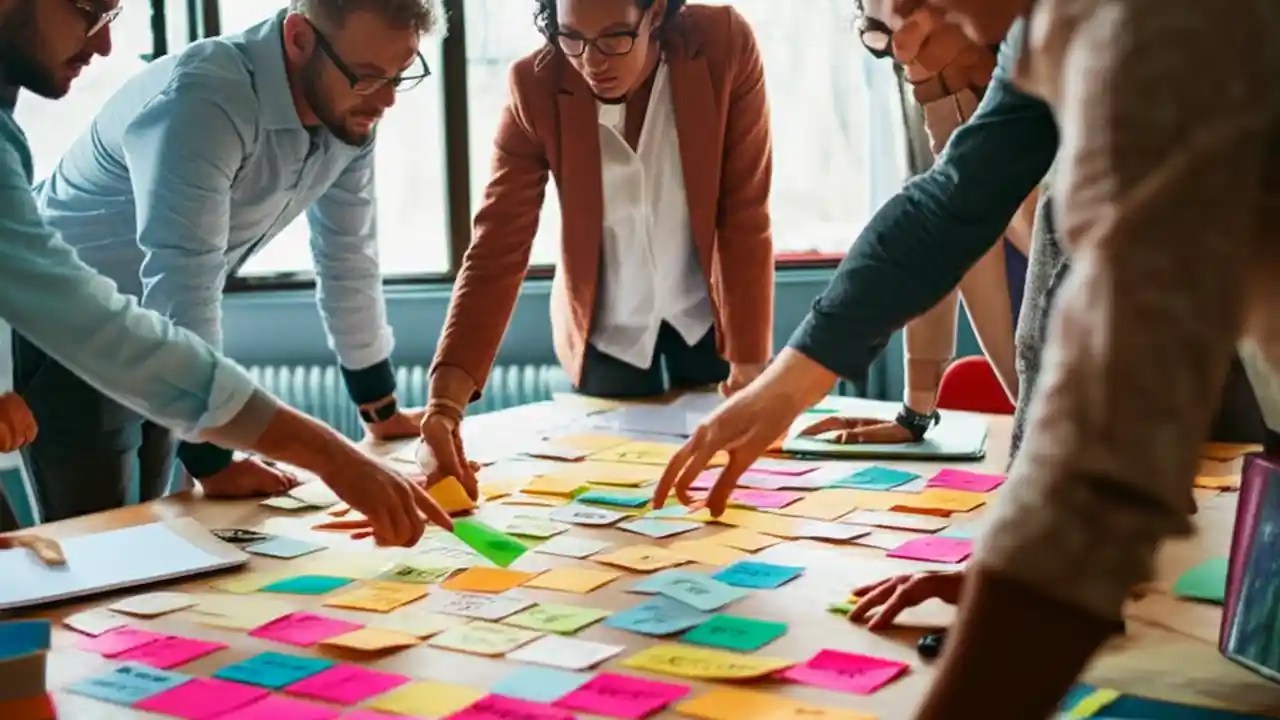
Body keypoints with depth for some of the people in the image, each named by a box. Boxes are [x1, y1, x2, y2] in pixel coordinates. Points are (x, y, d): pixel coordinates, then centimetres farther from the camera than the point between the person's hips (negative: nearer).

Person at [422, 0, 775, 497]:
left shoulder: (726, 46, -25)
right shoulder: (535, 88, -23)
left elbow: (746, 220, -19)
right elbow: (496, 251, -26)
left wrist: (749, 362, -19)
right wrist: (445, 402, -37)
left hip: (708, 312, 0)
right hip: (607, 326, 0)